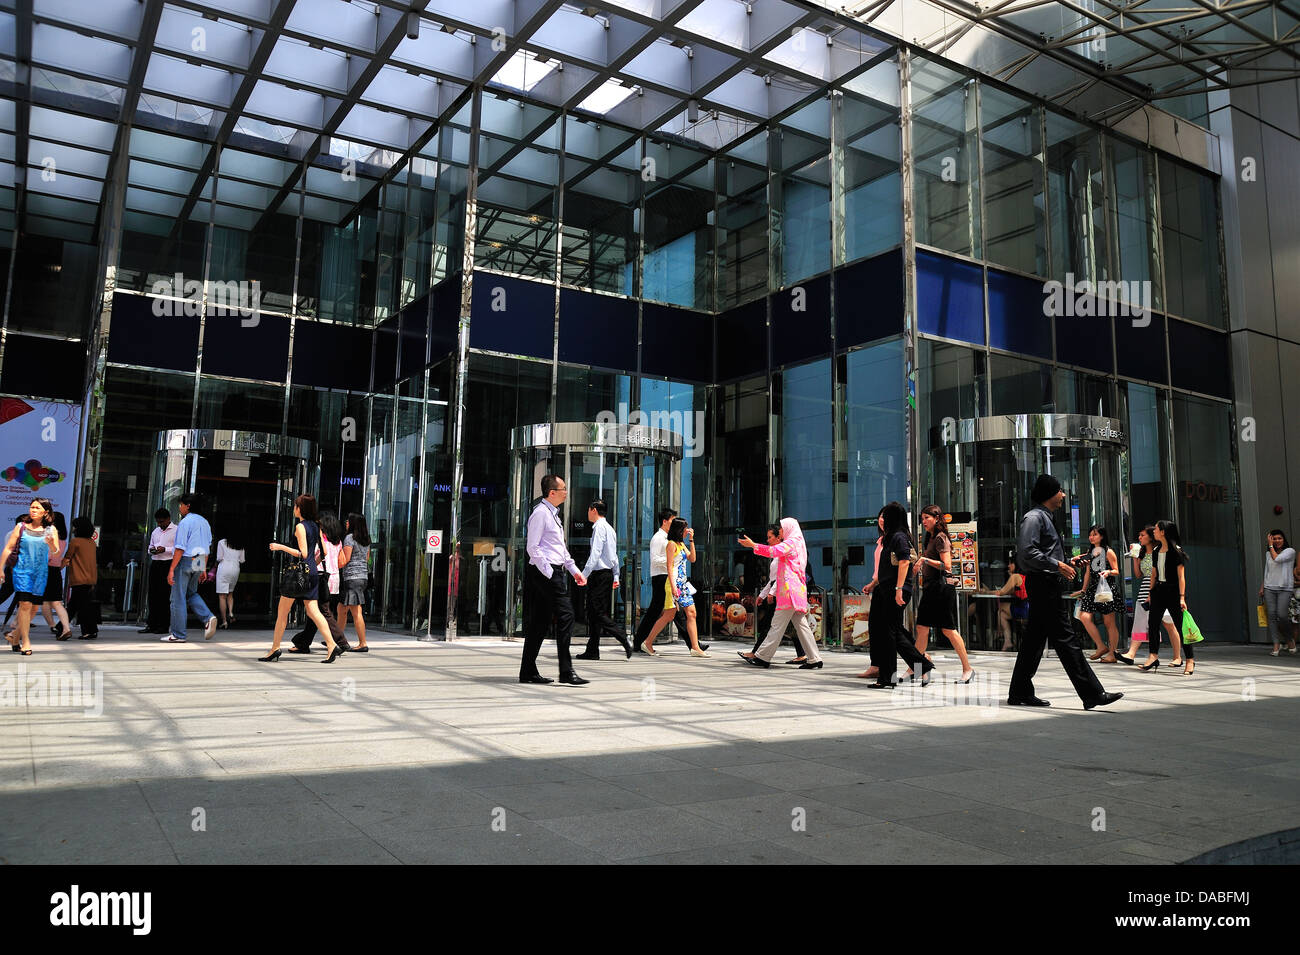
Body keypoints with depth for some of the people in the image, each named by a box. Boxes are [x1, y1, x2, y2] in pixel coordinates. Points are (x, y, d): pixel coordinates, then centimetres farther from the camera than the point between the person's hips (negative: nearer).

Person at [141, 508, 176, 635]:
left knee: (165, 595, -6)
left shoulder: (176, 530, 0)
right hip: (155, 564, 6)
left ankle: (164, 626, -2)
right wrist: (151, 550, 4)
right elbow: (150, 547, 27)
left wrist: (165, 549, -17)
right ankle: (152, 625, 6)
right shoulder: (155, 531, 20)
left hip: (168, 564, -6)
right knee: (153, 594, 3)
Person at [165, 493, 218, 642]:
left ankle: (178, 634, 6)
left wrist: (171, 570, -16)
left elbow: (180, 548, -17)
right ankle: (208, 617, 0)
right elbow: (208, 547, 14)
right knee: (191, 593, 22)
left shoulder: (185, 522, -12)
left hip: (185, 561, -8)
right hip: (199, 562, 8)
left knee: (178, 597, 1)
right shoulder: (204, 522, 12)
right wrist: (204, 568, 19)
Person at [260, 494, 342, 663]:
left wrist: (281, 547, -11)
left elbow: (303, 554, -16)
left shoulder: (300, 527, -10)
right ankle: (332, 646, -9)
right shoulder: (315, 526, 12)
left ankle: (275, 650, 9)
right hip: (312, 573, 8)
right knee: (313, 611, 3)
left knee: (282, 611, 4)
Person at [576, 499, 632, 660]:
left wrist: (584, 574, -20)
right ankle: (592, 651, 11)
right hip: (608, 573, 10)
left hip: (599, 574, -10)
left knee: (599, 613, -10)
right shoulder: (609, 528, 19)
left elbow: (595, 553, -20)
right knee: (593, 613, 10)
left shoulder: (600, 527, -11)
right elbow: (614, 555, 20)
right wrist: (616, 577, 21)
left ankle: (624, 639, -16)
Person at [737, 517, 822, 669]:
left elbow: (774, 551, -23)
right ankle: (814, 659, 5)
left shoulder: (791, 542, -7)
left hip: (790, 590, -10)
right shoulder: (798, 543, 24)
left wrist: (753, 545, -25)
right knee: (801, 625, 7)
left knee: (777, 624, -8)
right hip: (797, 590, 10)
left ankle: (762, 657, -6)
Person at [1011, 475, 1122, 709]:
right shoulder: (1034, 517, -10)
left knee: (1034, 639, 10)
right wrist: (1057, 565, -20)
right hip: (1043, 584, -11)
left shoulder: (1045, 518, 23)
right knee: (1065, 639, -8)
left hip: (1047, 586, 11)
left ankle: (1020, 694, 13)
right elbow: (1027, 552, -22)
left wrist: (1067, 564, 17)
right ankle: (1092, 694, -6)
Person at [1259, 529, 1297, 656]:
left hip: (1285, 588, -4)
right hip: (1269, 588, 4)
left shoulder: (1290, 551, 2)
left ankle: (1290, 639, 11)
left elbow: (1277, 559, -14)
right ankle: (1276, 644, -7)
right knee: (1271, 614, -7)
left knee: (1282, 615, -15)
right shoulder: (1268, 553, 17)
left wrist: (1270, 545, -2)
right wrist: (1262, 587, 15)